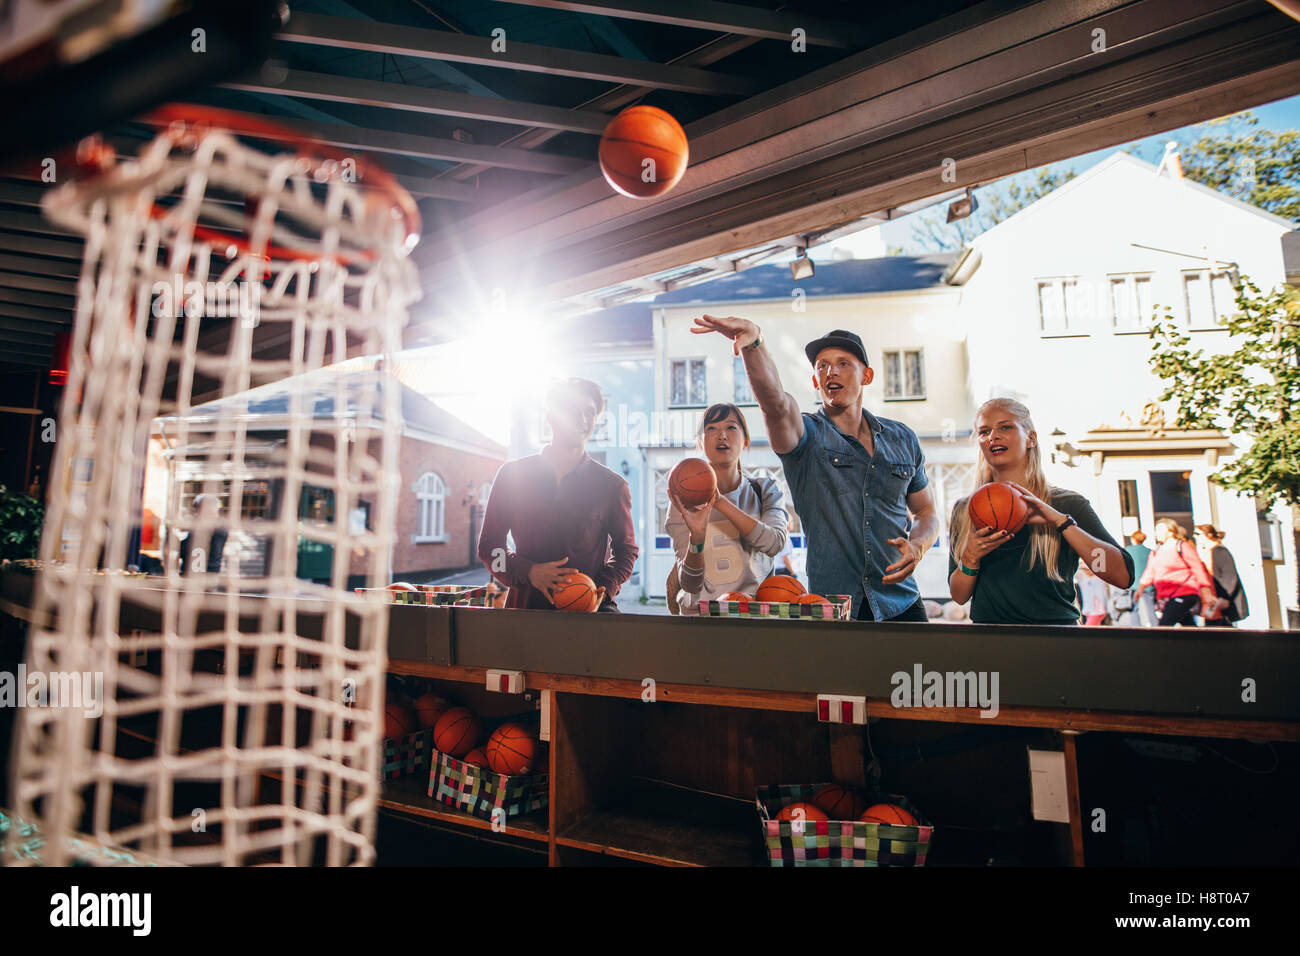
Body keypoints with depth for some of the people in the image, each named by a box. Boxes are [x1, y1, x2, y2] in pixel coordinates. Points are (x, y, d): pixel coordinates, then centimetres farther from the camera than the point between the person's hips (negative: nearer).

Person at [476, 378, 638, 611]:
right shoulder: (513, 475, 6)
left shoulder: (613, 486, 5)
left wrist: (603, 589, -6)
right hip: (525, 605, 2)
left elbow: (626, 549, 14)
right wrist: (528, 573, -8)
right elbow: (488, 546, 10)